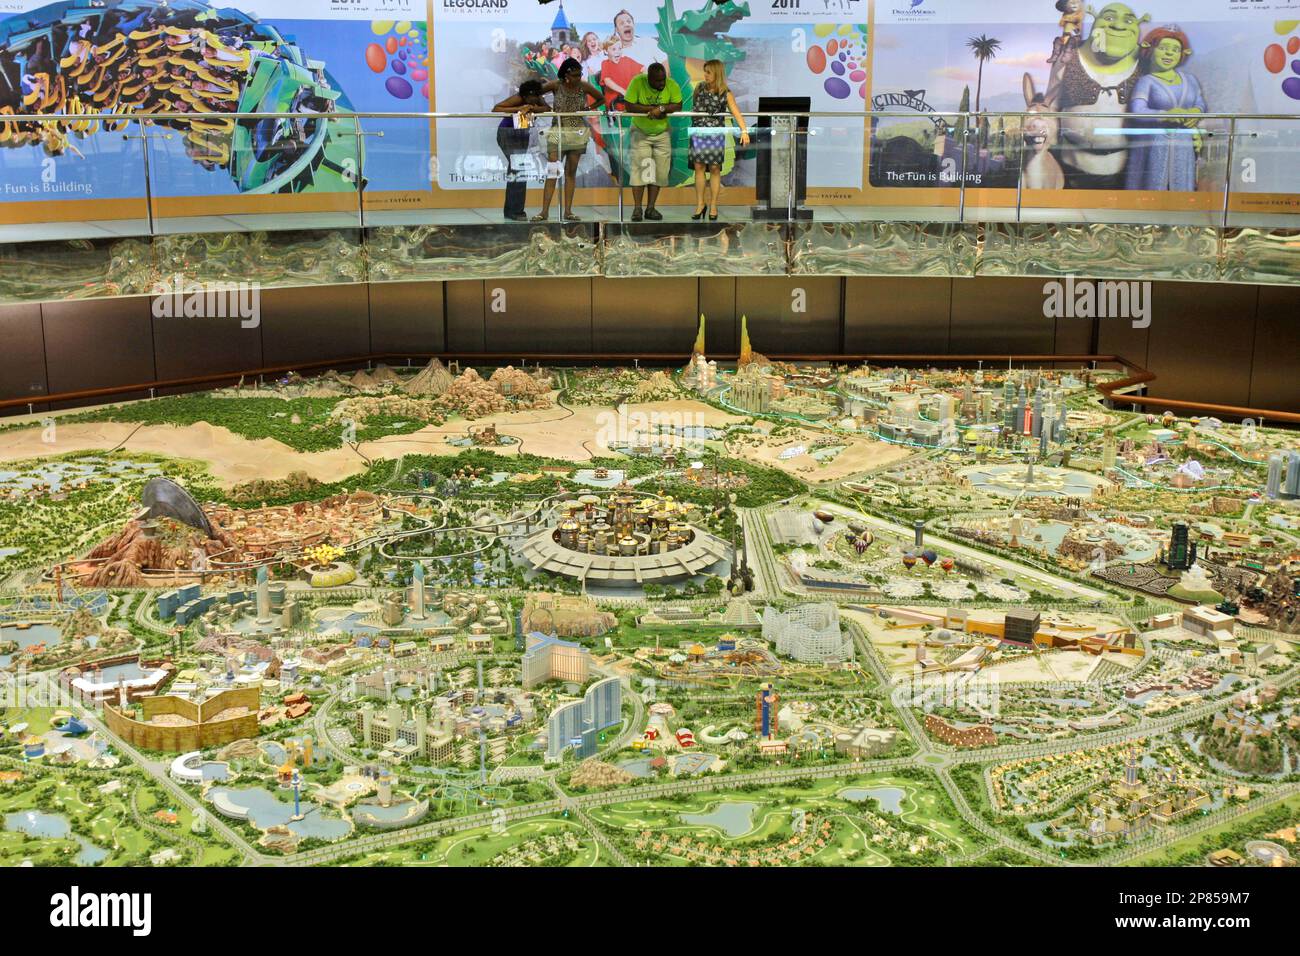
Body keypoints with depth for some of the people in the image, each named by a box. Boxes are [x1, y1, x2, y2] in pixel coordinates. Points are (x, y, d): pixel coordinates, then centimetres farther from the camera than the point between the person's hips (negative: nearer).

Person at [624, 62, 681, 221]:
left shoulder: (672, 85, -14)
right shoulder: (637, 82, -20)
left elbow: (678, 106, -16)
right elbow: (629, 106, -24)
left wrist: (661, 108, -31)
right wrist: (653, 109, -26)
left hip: (662, 133, 3)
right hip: (640, 132, -3)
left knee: (659, 171, 1)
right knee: (640, 169, -9)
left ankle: (651, 208, 8)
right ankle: (637, 209, -6)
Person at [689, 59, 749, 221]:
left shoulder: (726, 93, -5)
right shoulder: (699, 88, 4)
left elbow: (736, 113, -14)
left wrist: (744, 130, -26)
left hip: (716, 134, -2)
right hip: (698, 133, 2)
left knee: (714, 169, 1)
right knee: (699, 167, -3)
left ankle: (713, 206, 8)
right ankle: (699, 204, 5)